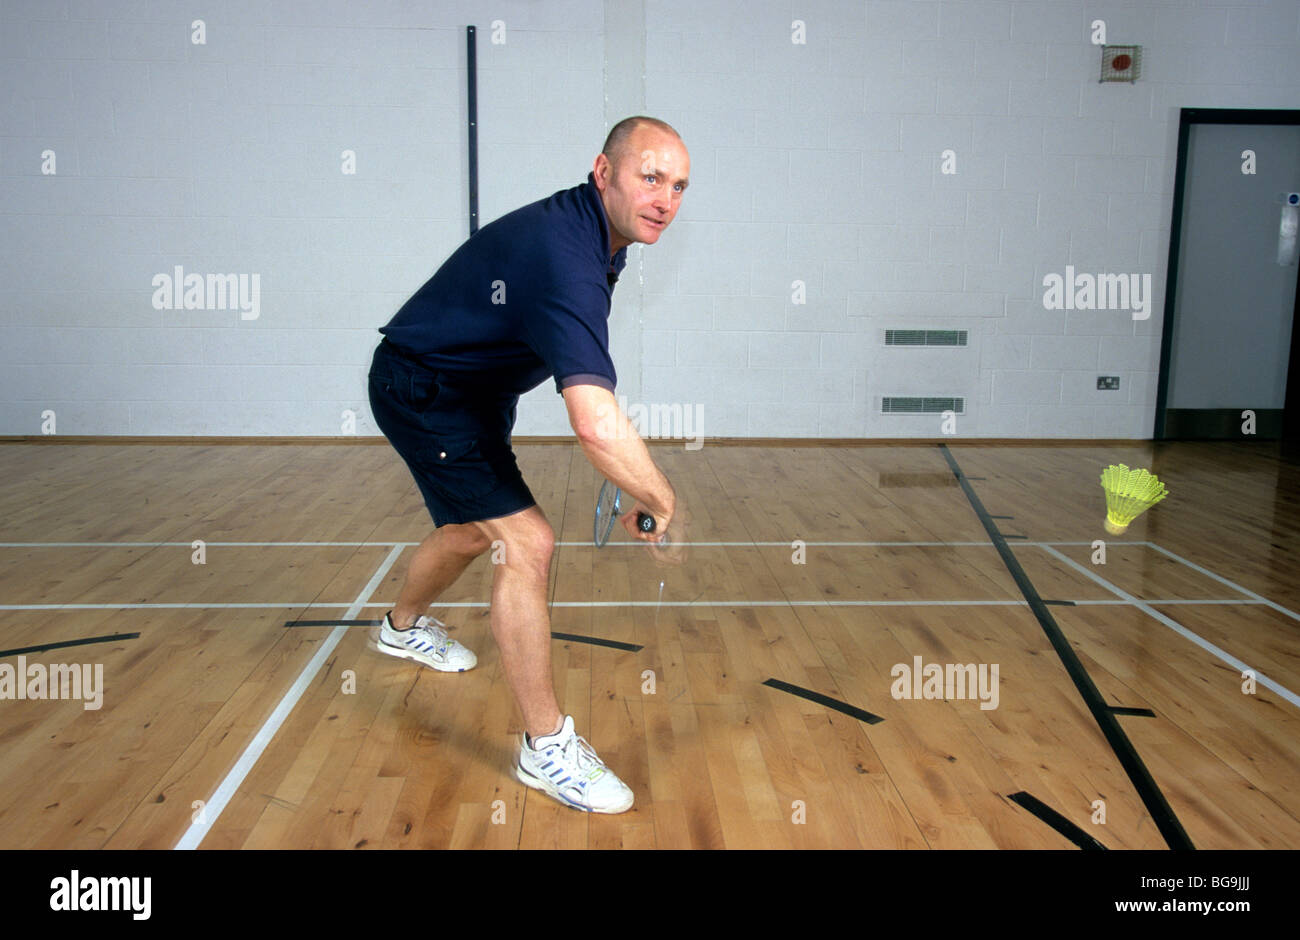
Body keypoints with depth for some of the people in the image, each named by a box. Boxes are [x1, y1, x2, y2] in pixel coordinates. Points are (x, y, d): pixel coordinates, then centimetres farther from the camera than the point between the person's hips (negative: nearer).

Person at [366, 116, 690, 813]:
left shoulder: (588, 231, -2)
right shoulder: (566, 258, -35)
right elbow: (596, 425, -48)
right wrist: (661, 502, -31)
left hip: (470, 386, 10)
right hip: (420, 390, -10)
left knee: (475, 528, 27)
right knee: (526, 541, -19)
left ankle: (404, 626, 58)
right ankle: (545, 747, -6)